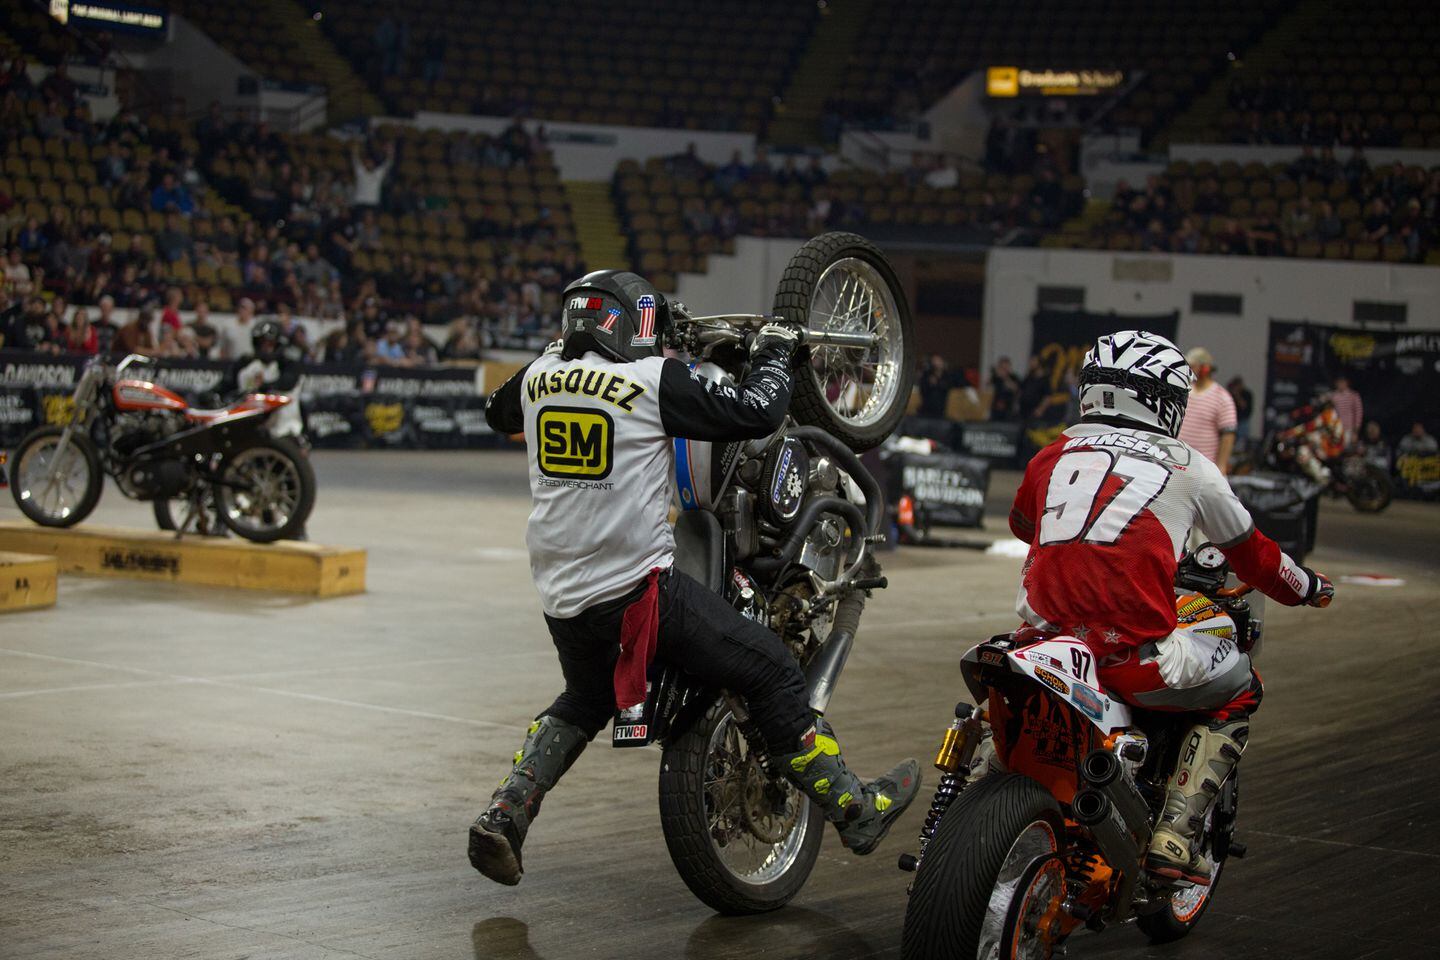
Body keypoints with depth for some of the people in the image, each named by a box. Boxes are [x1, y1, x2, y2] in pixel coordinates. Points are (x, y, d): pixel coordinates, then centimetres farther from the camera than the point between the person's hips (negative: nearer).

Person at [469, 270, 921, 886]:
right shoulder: (654, 380, -10)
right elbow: (753, 414, -9)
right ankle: (856, 811, 10)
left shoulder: (539, 377, 7)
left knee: (585, 699, 32)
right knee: (771, 673, 4)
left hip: (560, 597, 7)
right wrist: (774, 355, 9)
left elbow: (499, 412, 30)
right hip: (637, 590, -7)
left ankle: (504, 816, 18)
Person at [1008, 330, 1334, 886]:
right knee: (1239, 689, 22)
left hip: (1044, 629, 4)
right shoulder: (1188, 468, 7)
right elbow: (1251, 554, 20)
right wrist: (1306, 587, 40)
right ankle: (1174, 836, 9)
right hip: (1130, 650, -4)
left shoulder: (1054, 455, 15)